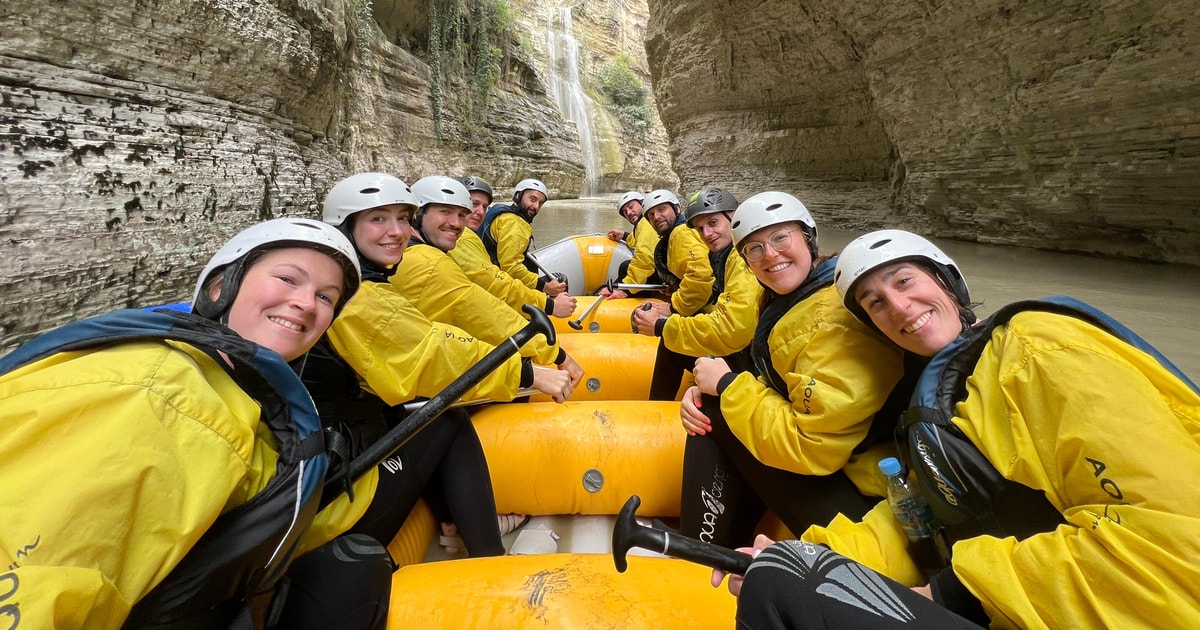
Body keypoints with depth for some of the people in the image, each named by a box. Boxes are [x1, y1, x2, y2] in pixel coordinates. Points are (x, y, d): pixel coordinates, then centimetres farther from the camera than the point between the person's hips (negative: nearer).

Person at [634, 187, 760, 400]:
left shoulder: (747, 259, -21)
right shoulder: (725, 257, 9)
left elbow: (731, 330, -29)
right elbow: (718, 311, 18)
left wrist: (661, 327, -20)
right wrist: (674, 310, 3)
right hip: (743, 350, 10)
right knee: (670, 344, 13)